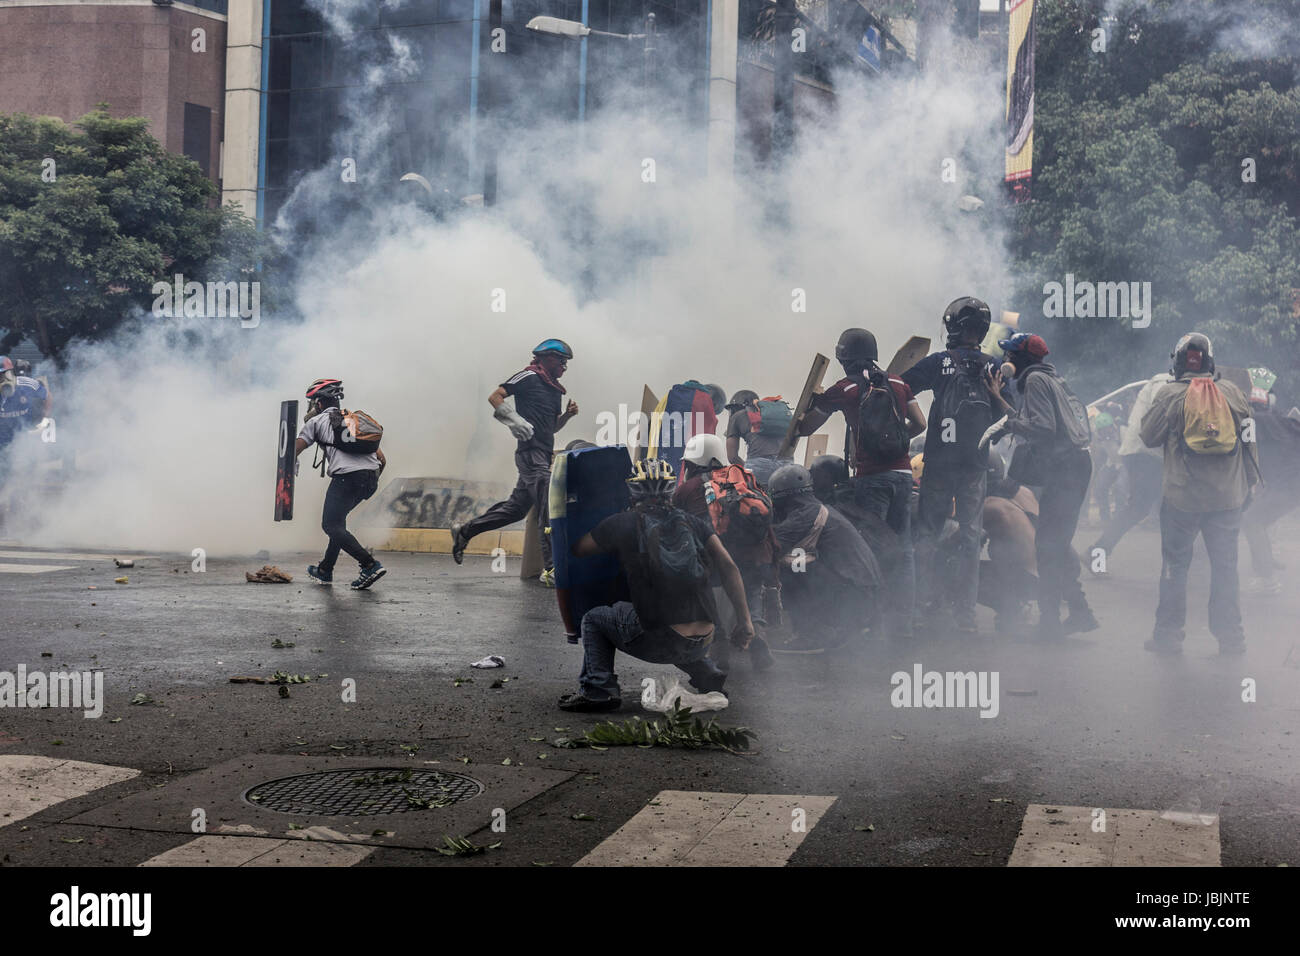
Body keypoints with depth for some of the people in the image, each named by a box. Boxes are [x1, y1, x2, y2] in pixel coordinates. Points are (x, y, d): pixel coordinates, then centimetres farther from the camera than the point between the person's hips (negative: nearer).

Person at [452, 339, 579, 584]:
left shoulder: (555, 390, 22)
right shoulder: (529, 377, -3)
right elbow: (494, 397, -7)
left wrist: (567, 415, 8)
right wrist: (515, 421, -19)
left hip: (543, 455, 9)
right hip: (531, 451, -9)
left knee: (516, 508, 12)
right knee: (549, 509, -14)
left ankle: (465, 530, 25)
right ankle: (551, 569, -15)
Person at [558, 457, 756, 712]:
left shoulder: (623, 524, 3)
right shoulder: (694, 523, 10)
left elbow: (578, 550, 17)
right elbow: (728, 566, 0)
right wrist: (744, 621, 0)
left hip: (657, 644, -5)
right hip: (703, 643, 5)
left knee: (594, 620, 20)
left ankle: (598, 689, 5)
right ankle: (710, 677, 28)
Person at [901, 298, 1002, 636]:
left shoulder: (938, 363, -6)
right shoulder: (994, 367, 2)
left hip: (939, 463, -2)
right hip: (975, 465, 2)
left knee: (928, 533, 9)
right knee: (969, 538, 7)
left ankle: (929, 605, 7)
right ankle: (965, 611, 6)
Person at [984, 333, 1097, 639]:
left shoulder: (1036, 379, -7)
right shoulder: (1053, 379, 22)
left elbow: (1043, 427, -18)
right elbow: (1029, 423, 20)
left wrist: (1007, 423, -7)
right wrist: (999, 399, 25)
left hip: (1063, 470, -10)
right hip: (1075, 466, 10)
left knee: (1048, 547, -7)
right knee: (1059, 544, 16)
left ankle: (1050, 621, -6)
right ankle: (1080, 612, 19)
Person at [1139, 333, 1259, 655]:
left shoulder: (1170, 394, -7)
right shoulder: (1232, 392, 2)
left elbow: (1149, 436, -2)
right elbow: (1249, 441, 8)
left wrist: (1153, 408, 16)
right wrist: (1252, 481, 18)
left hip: (1181, 497, -2)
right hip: (1228, 496, 2)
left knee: (1175, 565, 7)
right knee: (1225, 566, 9)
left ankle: (1168, 635, 9)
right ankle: (1231, 637, 11)